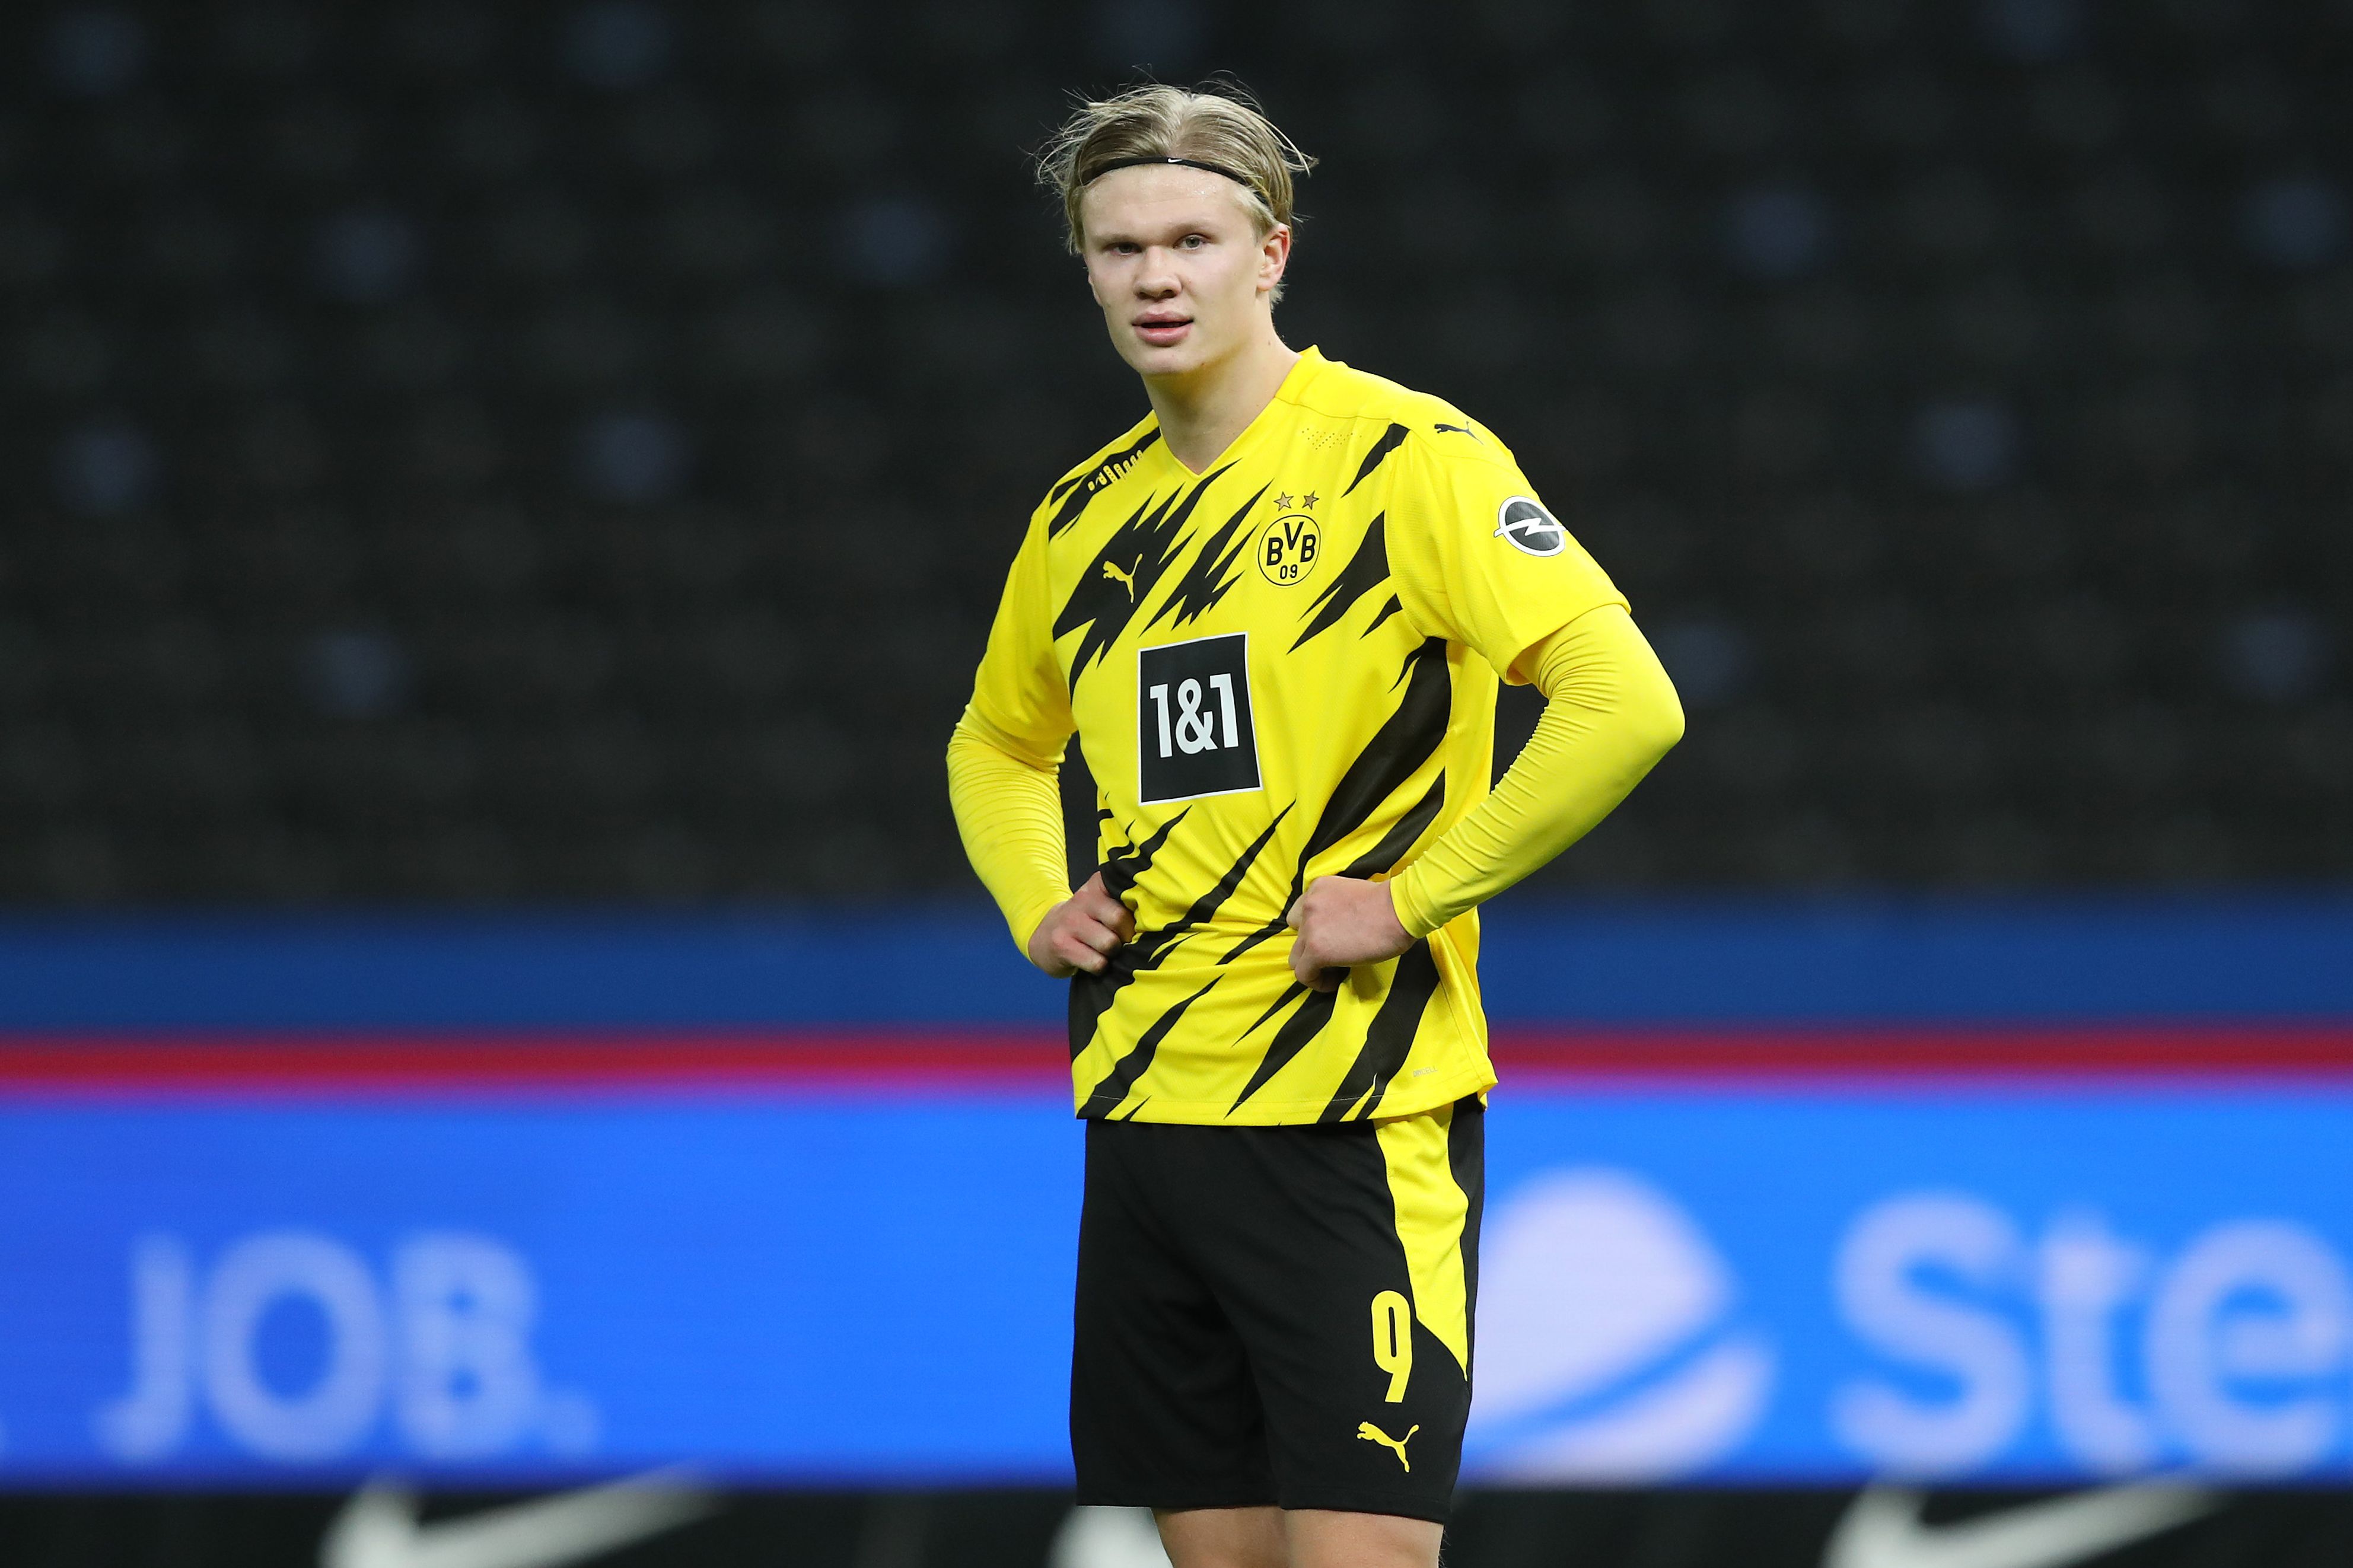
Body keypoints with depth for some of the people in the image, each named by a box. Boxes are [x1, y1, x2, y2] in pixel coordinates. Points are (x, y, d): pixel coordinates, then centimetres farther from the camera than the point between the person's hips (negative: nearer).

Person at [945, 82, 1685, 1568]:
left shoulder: (1406, 458, -8)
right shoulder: (1086, 514, 13)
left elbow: (1627, 704, -17)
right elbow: (998, 746, 33)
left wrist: (1412, 898, -15)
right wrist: (1039, 907, 13)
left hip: (1355, 1120, -6)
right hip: (1142, 1109, 6)